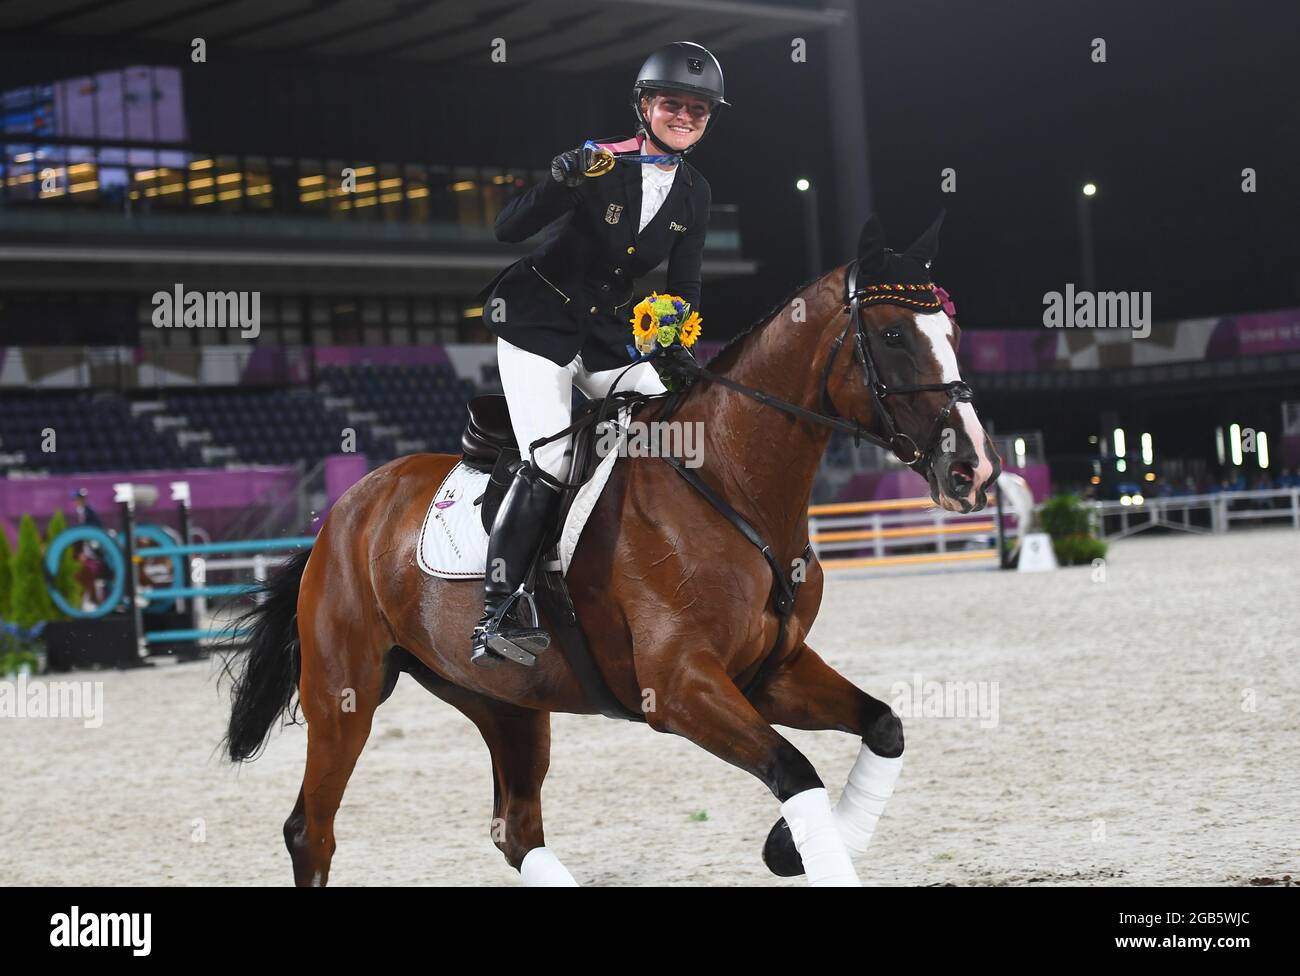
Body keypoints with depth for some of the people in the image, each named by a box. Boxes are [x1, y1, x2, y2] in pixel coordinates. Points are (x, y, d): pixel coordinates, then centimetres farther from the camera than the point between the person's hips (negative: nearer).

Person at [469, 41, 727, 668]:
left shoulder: (694, 194, 2)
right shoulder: (601, 164, -16)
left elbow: (684, 285, 4)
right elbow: (507, 230, -18)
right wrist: (560, 185, -36)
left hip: (609, 332, 6)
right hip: (539, 321, -6)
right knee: (549, 462, -19)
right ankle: (495, 613, -15)